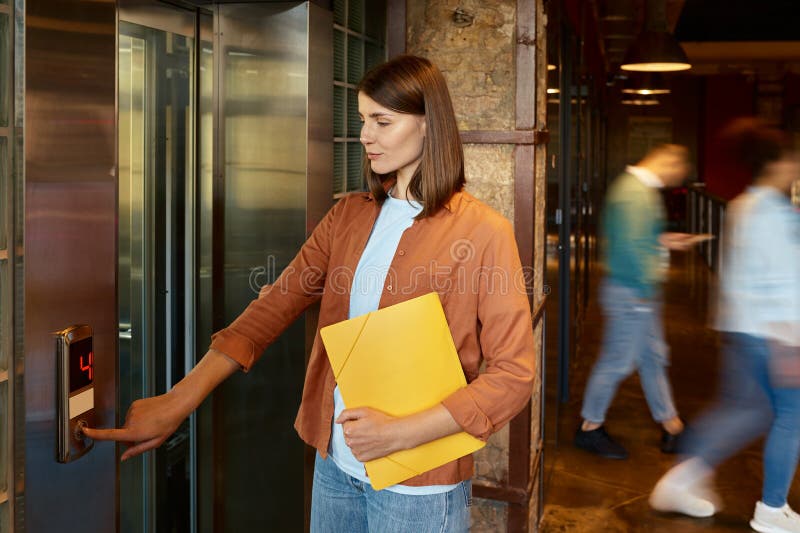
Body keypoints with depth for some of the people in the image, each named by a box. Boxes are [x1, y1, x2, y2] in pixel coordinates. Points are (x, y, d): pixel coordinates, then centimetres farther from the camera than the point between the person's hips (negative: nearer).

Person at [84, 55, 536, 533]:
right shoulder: (349, 216, 5)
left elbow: (514, 374, -13)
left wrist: (399, 433, -20)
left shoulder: (483, 232, -12)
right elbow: (275, 306, -1)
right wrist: (178, 402, -9)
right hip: (335, 462, 5)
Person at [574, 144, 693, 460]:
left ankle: (670, 425, 30)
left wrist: (662, 241, 17)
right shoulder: (637, 193, -21)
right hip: (632, 294, -11)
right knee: (618, 362, 1)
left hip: (639, 294, 11)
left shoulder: (639, 188, 13)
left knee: (653, 358, 18)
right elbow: (631, 246, -28)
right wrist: (650, 278, -18)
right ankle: (589, 429, 16)